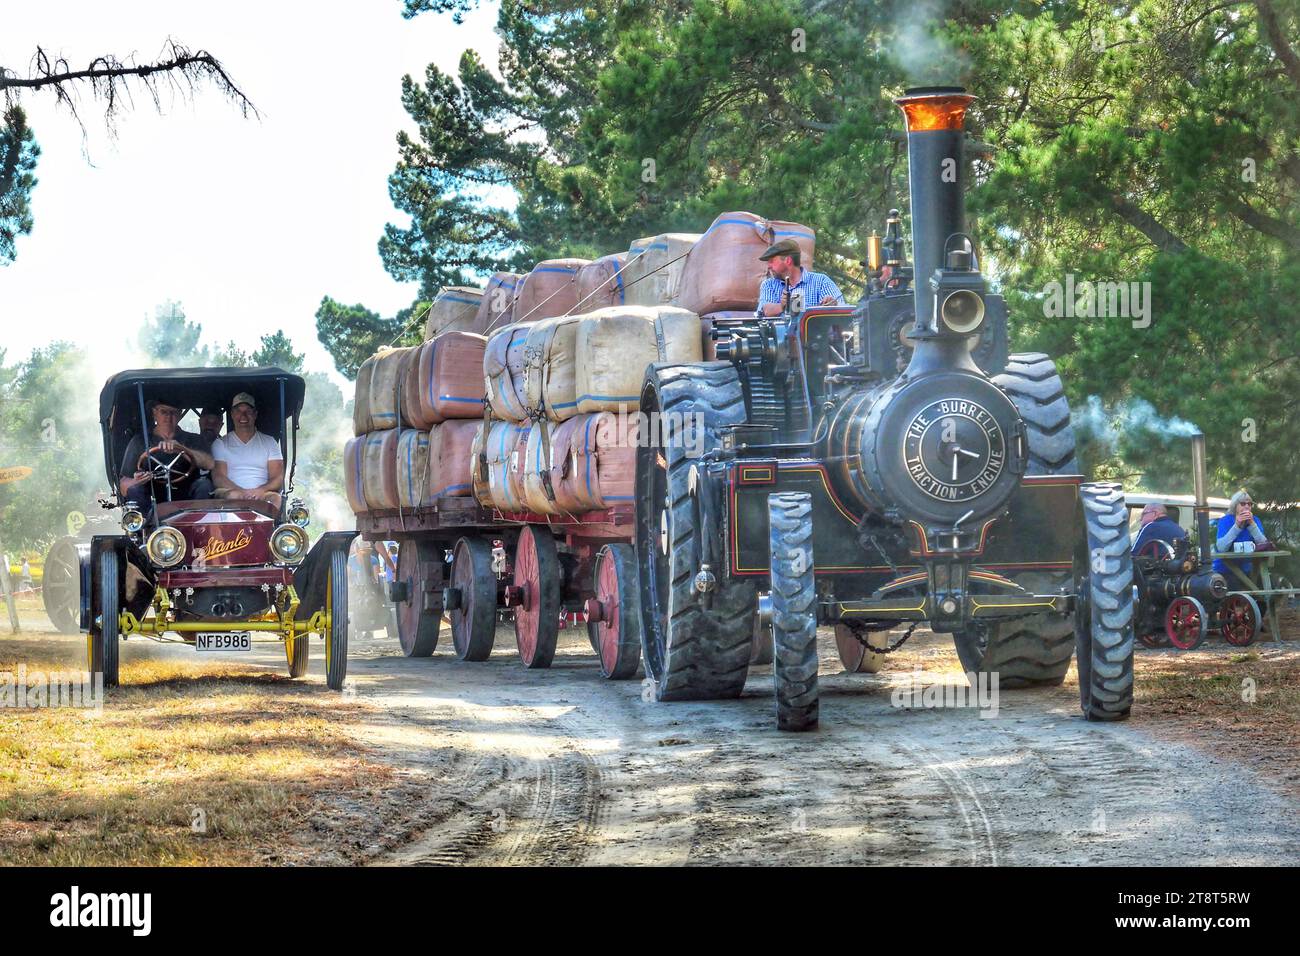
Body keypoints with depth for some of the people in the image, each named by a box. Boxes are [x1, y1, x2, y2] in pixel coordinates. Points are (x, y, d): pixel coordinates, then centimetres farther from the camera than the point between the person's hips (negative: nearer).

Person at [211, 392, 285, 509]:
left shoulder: (269, 442, 20)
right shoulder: (221, 443, 16)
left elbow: (278, 478, 10)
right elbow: (218, 477, 2)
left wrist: (261, 490, -15)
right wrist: (242, 492, -18)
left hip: (261, 495, 1)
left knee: (275, 498, -33)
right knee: (233, 495, -36)